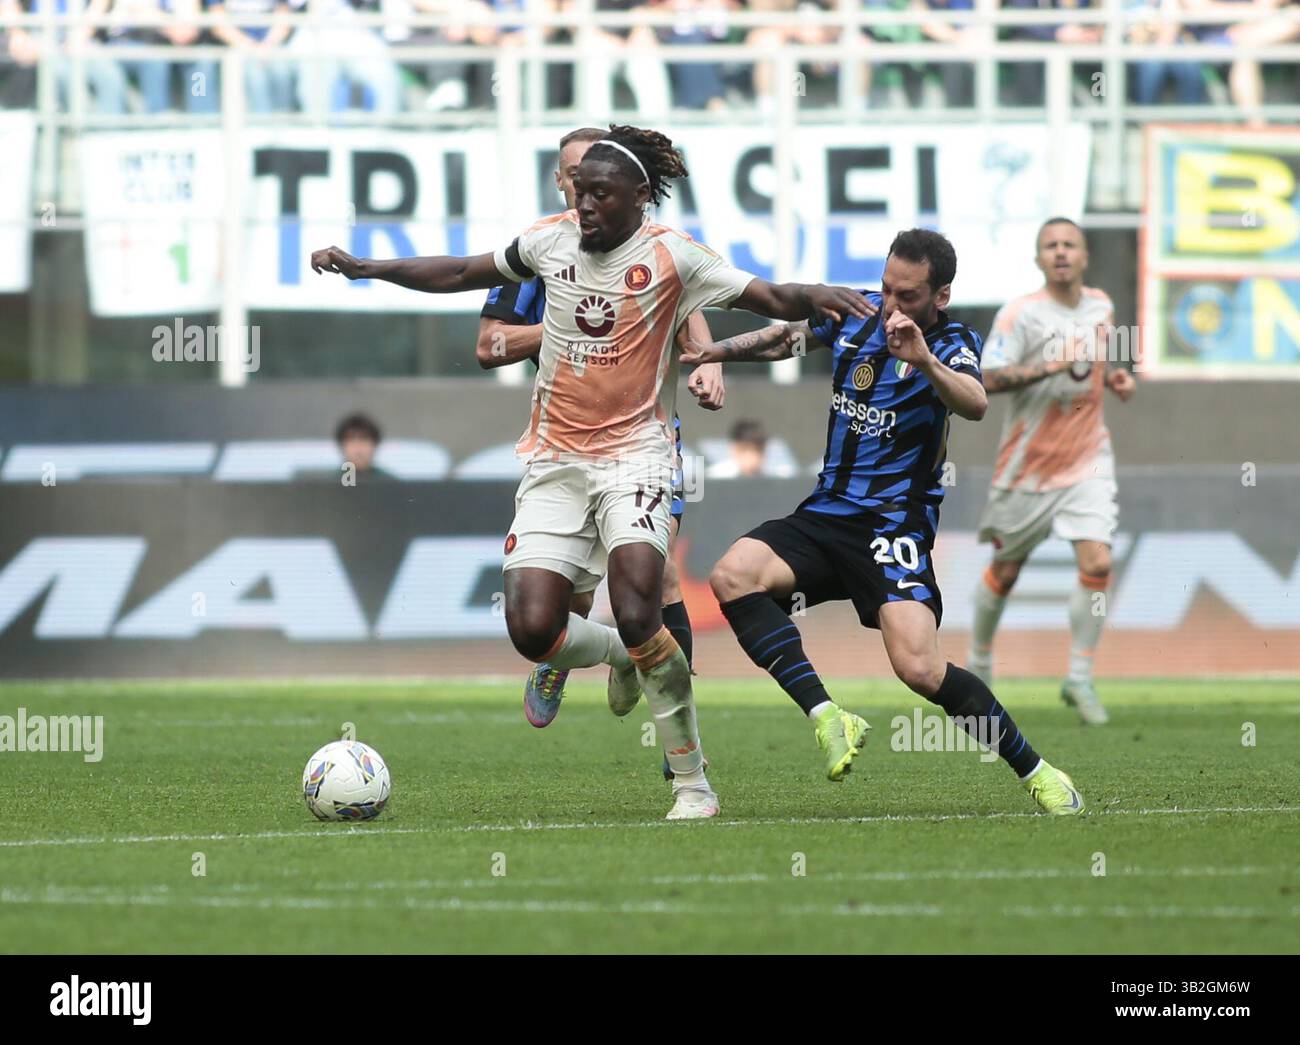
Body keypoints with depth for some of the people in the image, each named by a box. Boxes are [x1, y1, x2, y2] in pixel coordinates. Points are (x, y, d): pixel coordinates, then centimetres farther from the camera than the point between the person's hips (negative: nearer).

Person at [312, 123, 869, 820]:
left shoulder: (670, 257, -7)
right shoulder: (552, 239, 5)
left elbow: (769, 298, -11)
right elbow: (464, 273, 19)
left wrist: (813, 298, -33)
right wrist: (364, 268, 15)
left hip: (633, 455, -4)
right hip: (554, 461, 4)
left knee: (637, 618, -22)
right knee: (532, 630, -10)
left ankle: (692, 782, -7)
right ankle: (620, 656, 25)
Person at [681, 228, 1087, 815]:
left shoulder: (951, 344, -8)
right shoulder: (858, 312, 8)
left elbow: (975, 405, -30)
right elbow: (791, 336, 29)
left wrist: (925, 361, -46)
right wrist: (717, 351, 20)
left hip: (893, 526, -6)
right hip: (824, 517, 6)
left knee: (919, 668, -23)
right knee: (733, 576, -24)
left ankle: (1035, 772, -3)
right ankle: (827, 717, -29)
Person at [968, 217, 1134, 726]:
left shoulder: (1100, 307, 6)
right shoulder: (1021, 313, -14)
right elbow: (990, 378, -25)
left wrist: (1115, 378, 5)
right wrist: (1053, 364, -32)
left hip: (1088, 460, 3)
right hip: (1029, 467, -3)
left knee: (1096, 564, -13)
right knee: (1006, 570, 10)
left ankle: (1080, 678, -2)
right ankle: (979, 661, 34)